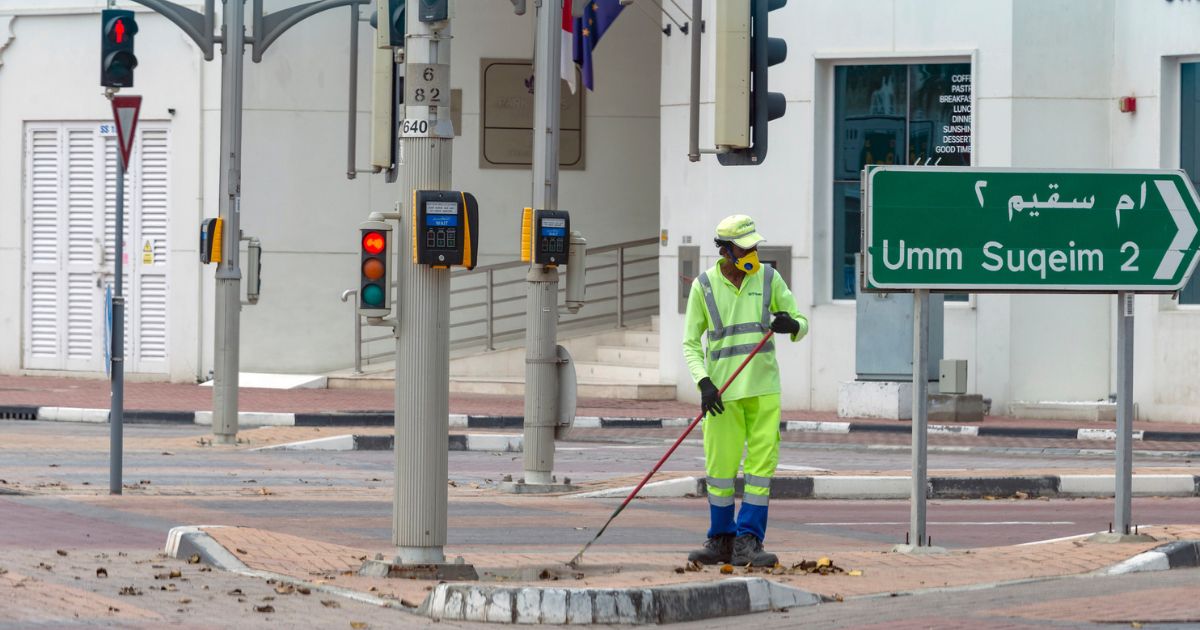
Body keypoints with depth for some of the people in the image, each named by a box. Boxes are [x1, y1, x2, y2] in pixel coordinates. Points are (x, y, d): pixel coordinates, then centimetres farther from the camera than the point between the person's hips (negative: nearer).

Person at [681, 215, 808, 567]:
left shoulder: (768, 279, 4)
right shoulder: (704, 286, -1)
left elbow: (802, 324, 7)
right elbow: (690, 344, 1)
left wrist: (792, 325, -19)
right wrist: (704, 383, -14)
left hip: (764, 389, 1)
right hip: (723, 392, -1)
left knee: (762, 464, -6)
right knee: (720, 467, 0)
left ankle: (747, 544, -4)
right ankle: (721, 541, 15)